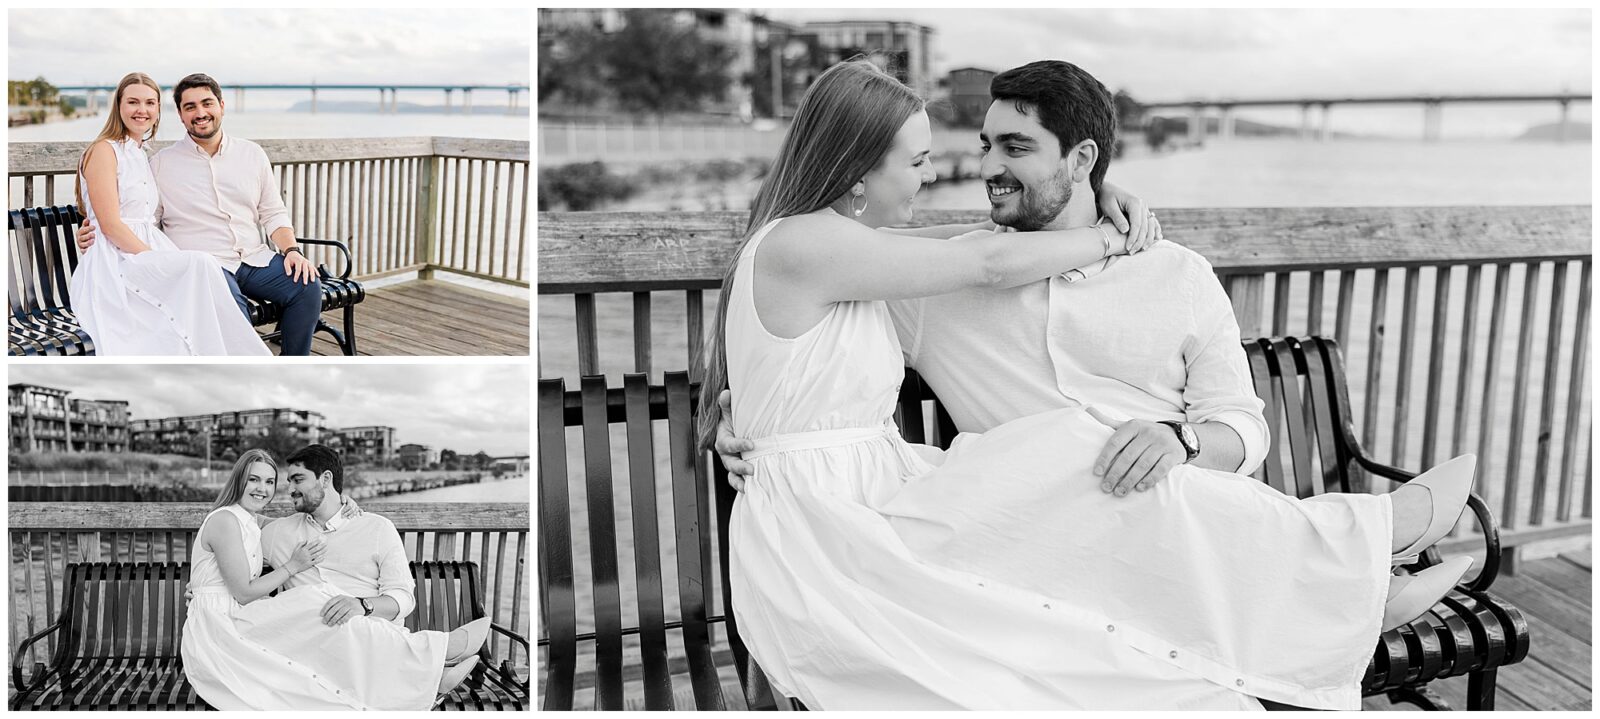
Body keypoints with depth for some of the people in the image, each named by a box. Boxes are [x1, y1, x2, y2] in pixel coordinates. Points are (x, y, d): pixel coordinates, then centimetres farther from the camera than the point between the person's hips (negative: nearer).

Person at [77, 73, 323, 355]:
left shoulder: (252, 154, 16)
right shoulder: (161, 164, 9)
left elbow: (273, 214, 16)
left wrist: (292, 250, -2)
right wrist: (97, 235, -11)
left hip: (255, 258, 3)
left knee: (307, 285, -24)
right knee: (231, 303, -37)